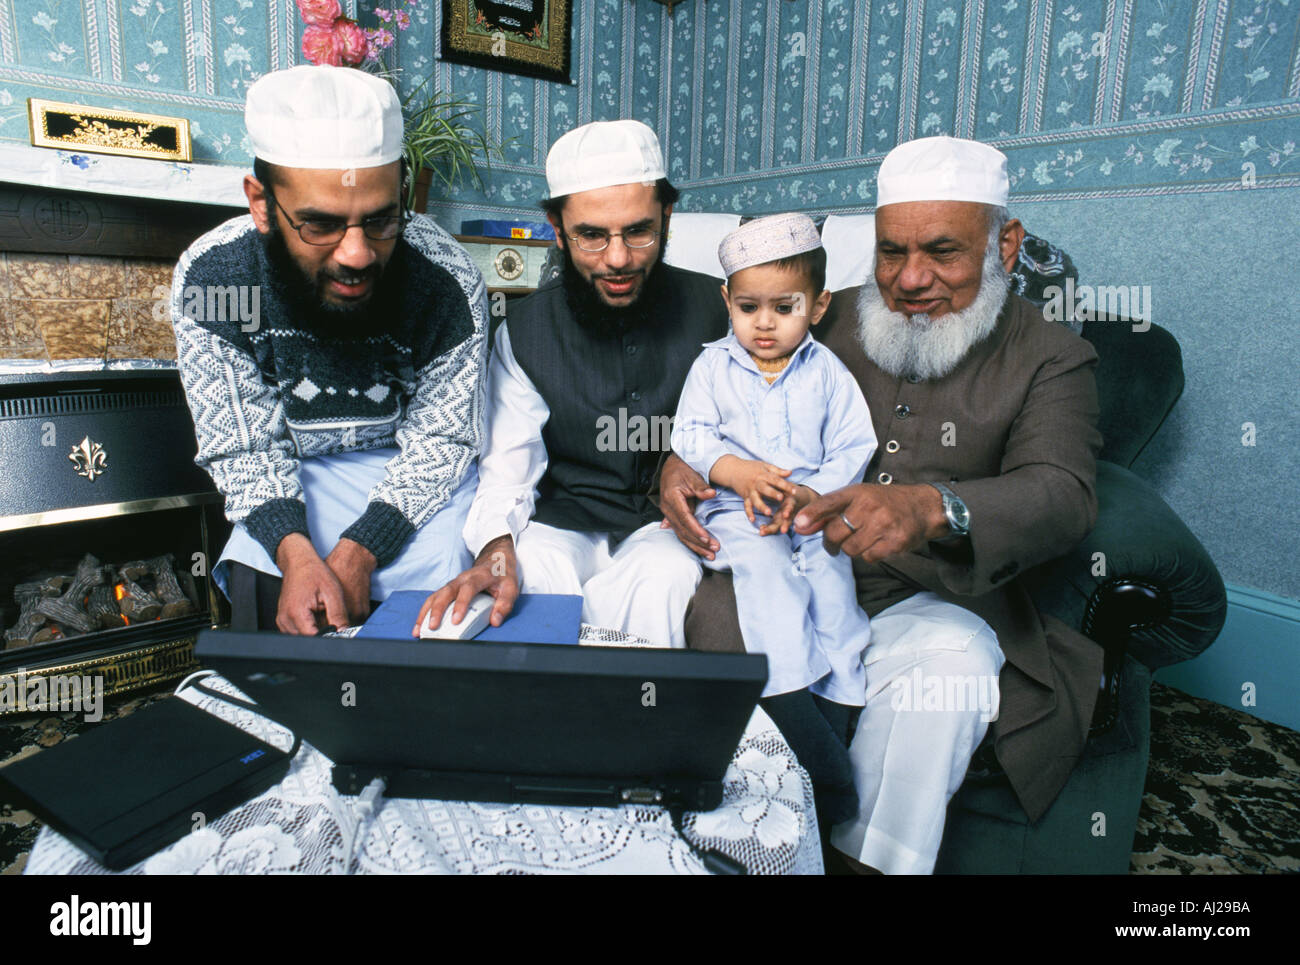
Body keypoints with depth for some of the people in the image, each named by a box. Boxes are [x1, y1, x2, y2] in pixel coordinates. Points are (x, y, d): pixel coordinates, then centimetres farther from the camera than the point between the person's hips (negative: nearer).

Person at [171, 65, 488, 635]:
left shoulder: (450, 285, -25)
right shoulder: (206, 279, -19)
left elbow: (440, 438, -15)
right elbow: (244, 444, -11)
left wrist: (357, 553, -28)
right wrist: (295, 551, -31)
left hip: (415, 472, 0)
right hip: (294, 467, 1)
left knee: (433, 568, -23)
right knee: (259, 582, -21)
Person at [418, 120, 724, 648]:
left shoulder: (712, 308, -3)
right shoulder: (525, 328, -1)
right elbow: (507, 465, -5)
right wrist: (496, 552, -25)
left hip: (667, 523, -1)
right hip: (565, 519, 1)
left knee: (666, 578, -34)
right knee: (528, 573, -30)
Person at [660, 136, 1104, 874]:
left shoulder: (1051, 360, 2)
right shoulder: (835, 322, 10)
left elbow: (1063, 493, -16)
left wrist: (933, 508, -38)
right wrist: (681, 464, -15)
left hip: (932, 601, -1)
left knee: (952, 661, -33)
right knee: (713, 611, -26)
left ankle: (868, 857, -12)